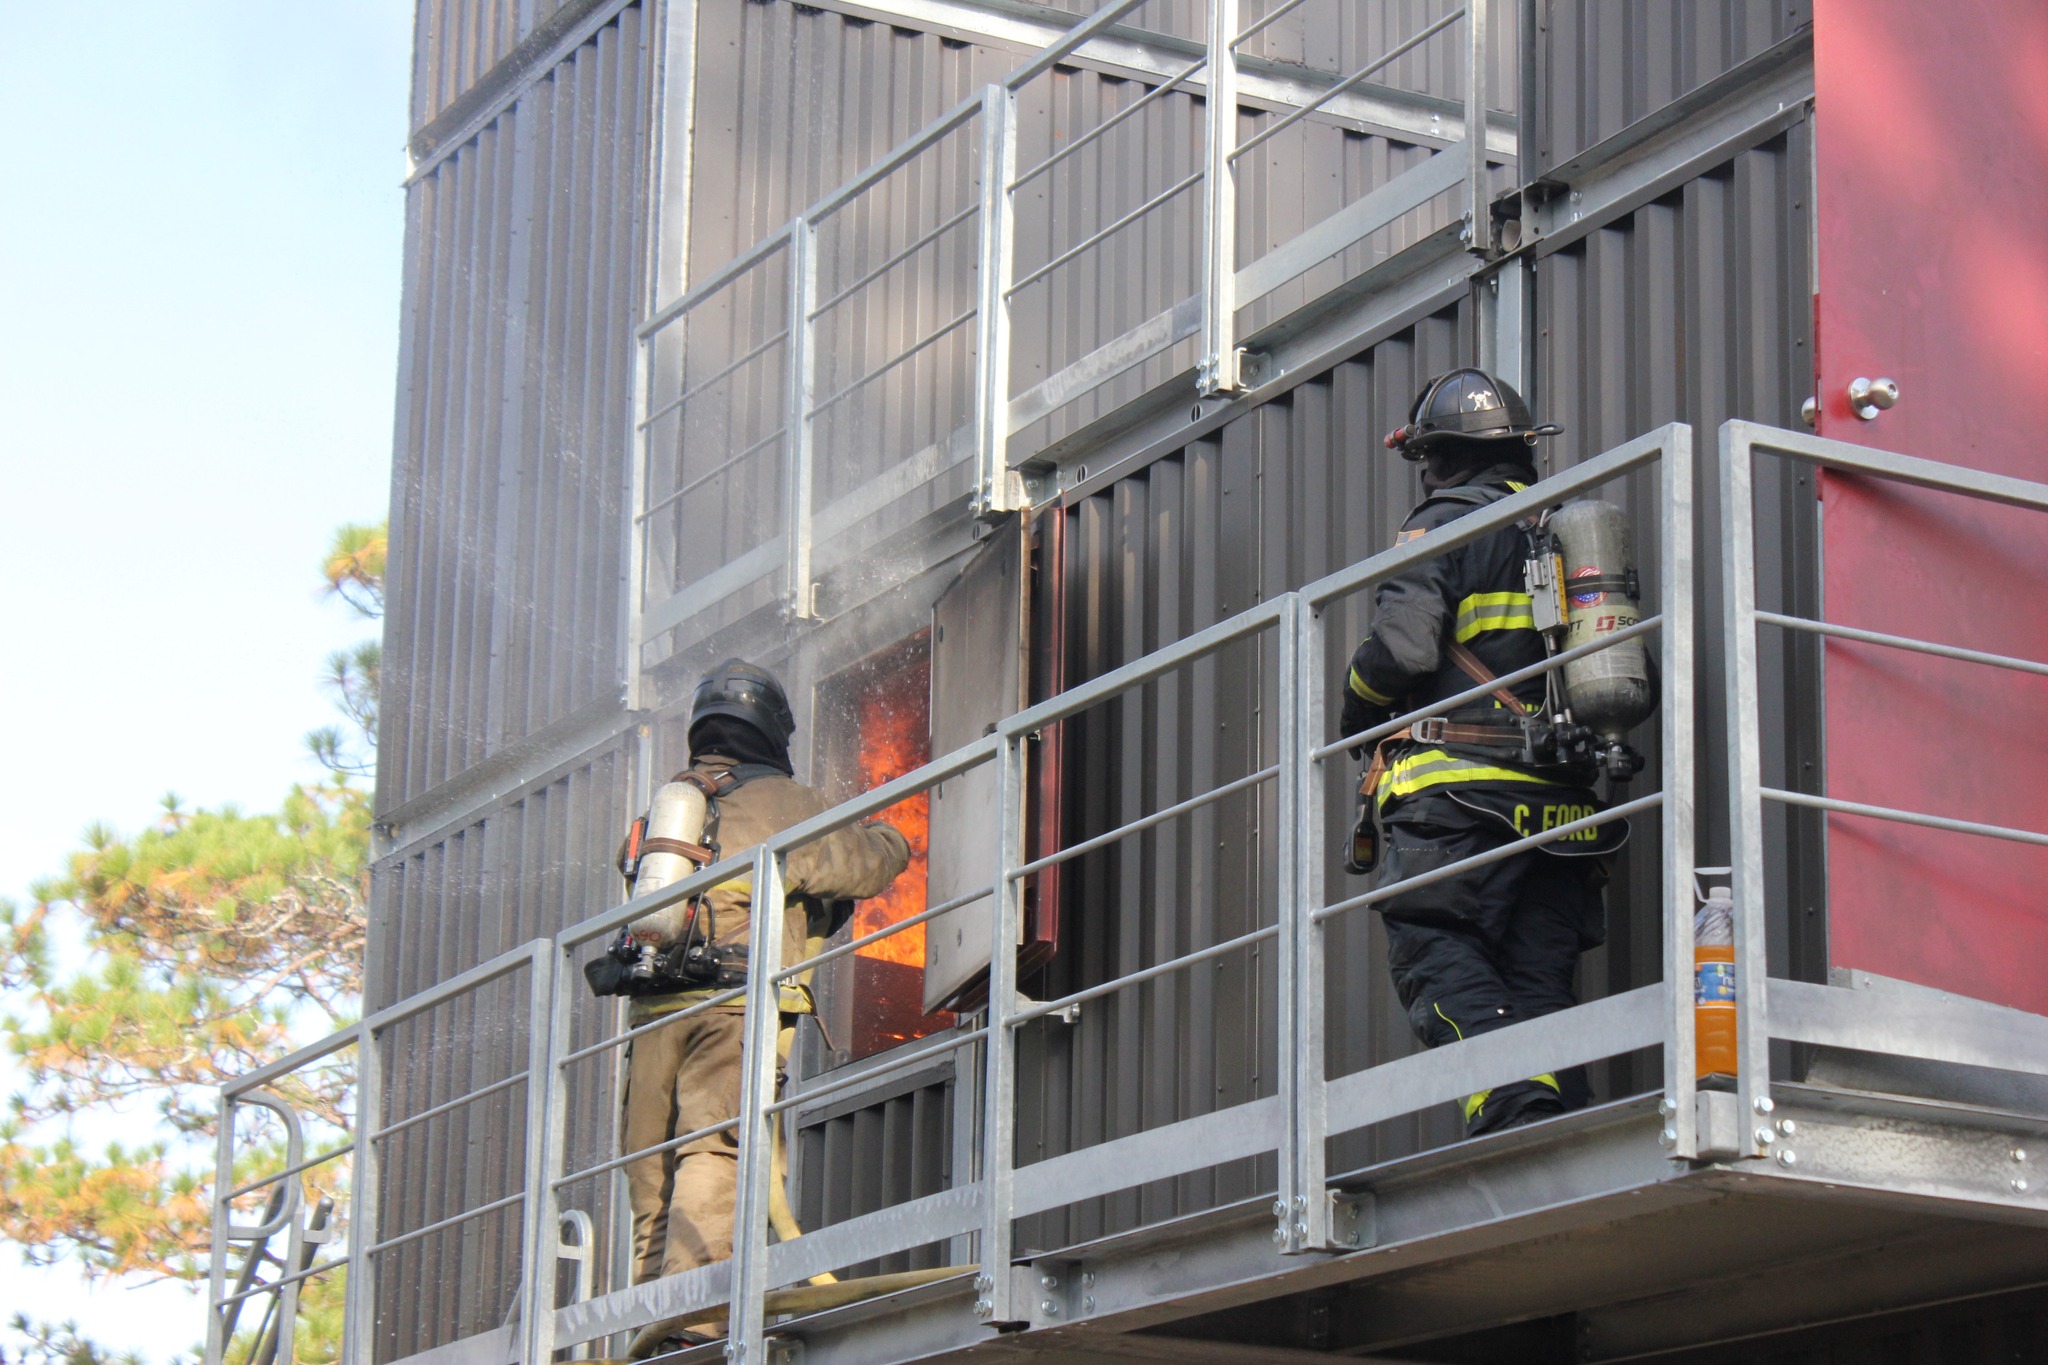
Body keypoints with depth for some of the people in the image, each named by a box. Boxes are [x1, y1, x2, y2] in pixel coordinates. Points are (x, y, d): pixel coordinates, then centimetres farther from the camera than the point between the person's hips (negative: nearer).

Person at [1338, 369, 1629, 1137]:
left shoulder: (1446, 523, 0)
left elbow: (1400, 647, -12)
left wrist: (1355, 723, 6)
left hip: (1458, 790, -6)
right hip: (1563, 800, 6)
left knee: (1437, 960, -9)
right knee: (1537, 980, 6)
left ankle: (1518, 1106, -31)